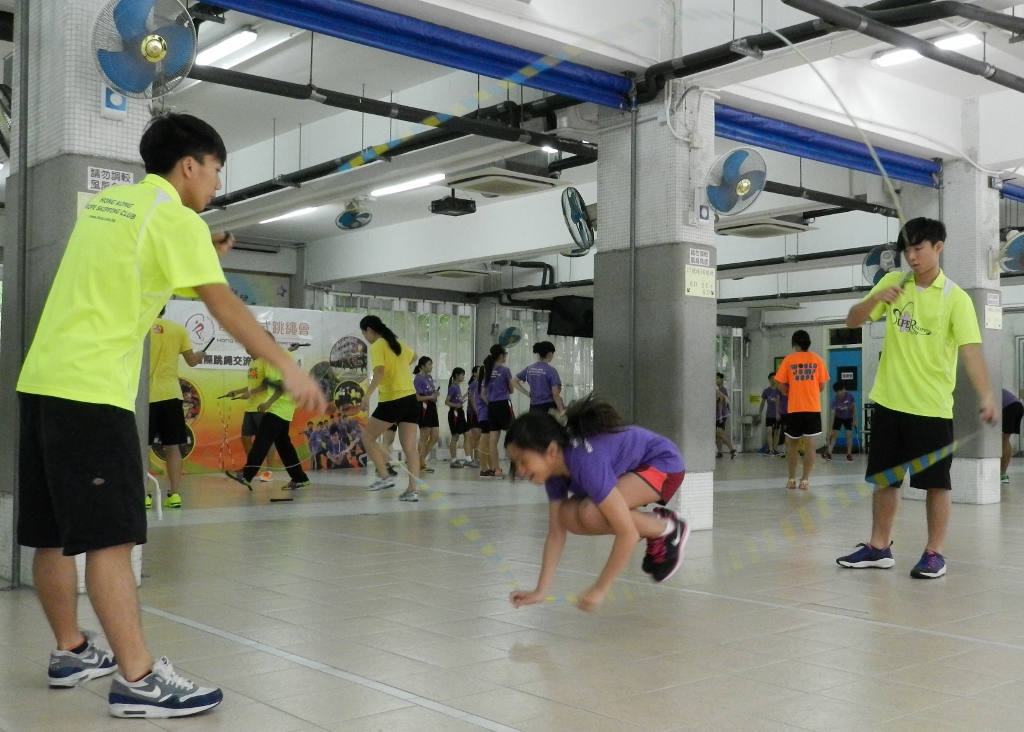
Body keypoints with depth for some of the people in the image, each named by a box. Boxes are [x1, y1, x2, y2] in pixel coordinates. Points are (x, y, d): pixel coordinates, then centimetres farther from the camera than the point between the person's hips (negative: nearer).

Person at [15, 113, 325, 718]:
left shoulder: (107, 203, 18)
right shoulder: (174, 217, -6)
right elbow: (224, 305, -14)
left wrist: (200, 254, 22)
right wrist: (288, 368, -14)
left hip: (43, 381, 9)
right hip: (91, 390, -9)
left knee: (54, 536, 13)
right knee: (110, 537, -10)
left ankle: (72, 651, 26)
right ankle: (138, 681, -7)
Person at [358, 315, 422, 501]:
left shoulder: (377, 346, -6)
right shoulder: (397, 344, 17)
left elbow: (379, 372, -21)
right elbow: (413, 356, 39)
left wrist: (367, 395, -26)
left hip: (393, 400, -7)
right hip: (411, 398, 7)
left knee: (368, 437, 7)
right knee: (410, 446, 3)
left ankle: (384, 477, -1)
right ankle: (412, 490, -1)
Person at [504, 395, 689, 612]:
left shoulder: (587, 463, -36)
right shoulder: (553, 465, -12)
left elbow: (627, 533, -35)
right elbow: (556, 533, -6)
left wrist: (600, 590, -28)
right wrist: (540, 592, -11)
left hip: (664, 464, -8)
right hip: (631, 468, 8)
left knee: (591, 513, -29)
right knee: (569, 517, -10)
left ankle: (667, 529, -6)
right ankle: (653, 524, 7)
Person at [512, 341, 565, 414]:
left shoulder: (529, 369, 6)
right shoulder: (551, 370, -10)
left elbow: (514, 382, 13)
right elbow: (555, 394, -12)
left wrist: (527, 393, 11)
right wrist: (561, 411, -7)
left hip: (534, 407, 5)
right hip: (549, 407, -5)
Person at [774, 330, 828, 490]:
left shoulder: (788, 360, 1)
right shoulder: (817, 359, 5)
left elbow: (781, 386, 0)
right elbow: (822, 386, 6)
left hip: (794, 408, 0)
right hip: (813, 408, 0)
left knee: (792, 443, 13)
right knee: (809, 444, -1)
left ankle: (792, 479, 16)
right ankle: (805, 480, -4)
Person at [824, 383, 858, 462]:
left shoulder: (850, 396, -27)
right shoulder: (834, 400, -30)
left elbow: (854, 408, -11)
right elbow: (833, 414, -30)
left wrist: (855, 420, -10)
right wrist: (831, 428, -34)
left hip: (848, 418, 0)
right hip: (838, 418, 0)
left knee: (849, 435, -9)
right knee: (834, 434, -8)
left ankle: (849, 454, 0)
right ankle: (829, 453, -8)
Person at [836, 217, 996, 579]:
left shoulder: (956, 298, -10)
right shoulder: (892, 282, 3)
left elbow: (971, 350, -19)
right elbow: (852, 321, 3)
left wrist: (987, 397, -32)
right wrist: (876, 298, -18)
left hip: (932, 407, -4)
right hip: (888, 401, 4)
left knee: (936, 483, 4)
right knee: (884, 478, 13)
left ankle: (934, 553, 18)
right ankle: (879, 547, 25)